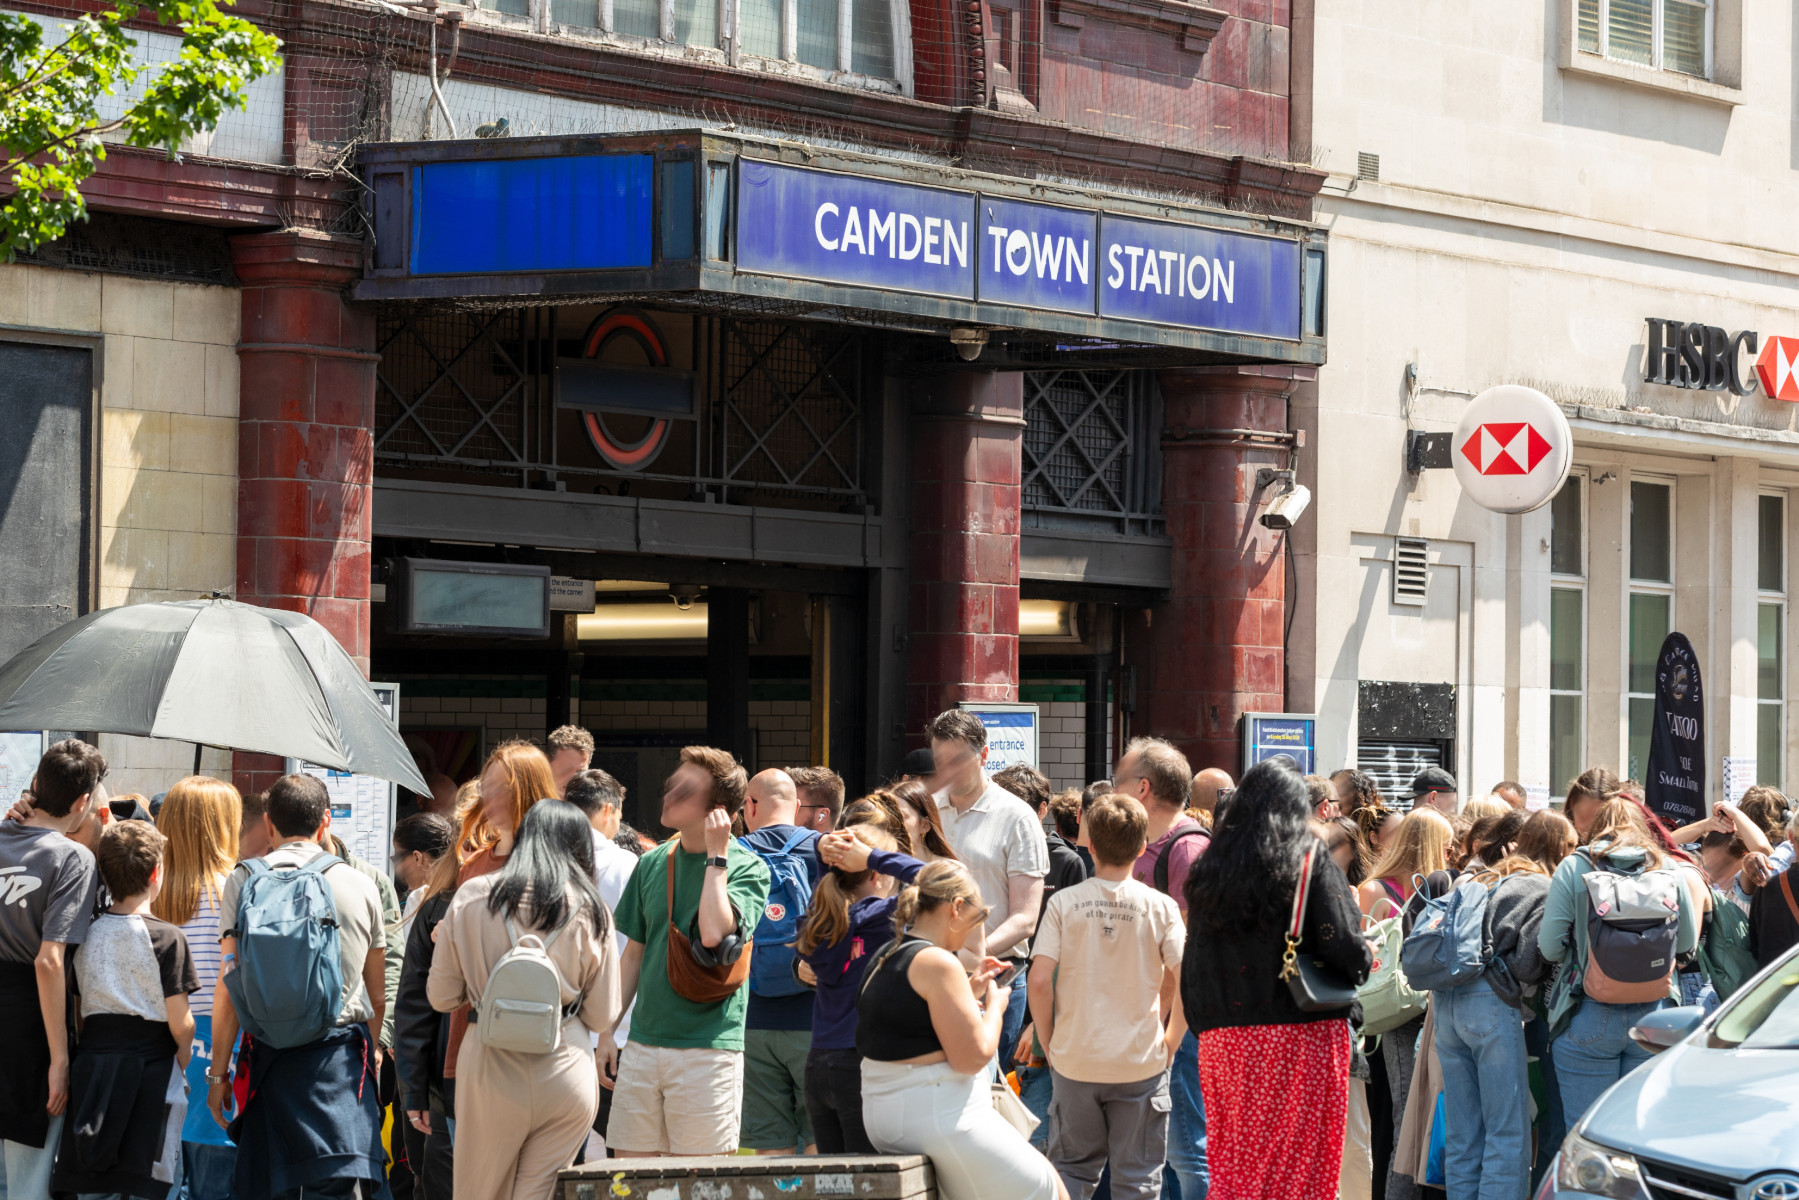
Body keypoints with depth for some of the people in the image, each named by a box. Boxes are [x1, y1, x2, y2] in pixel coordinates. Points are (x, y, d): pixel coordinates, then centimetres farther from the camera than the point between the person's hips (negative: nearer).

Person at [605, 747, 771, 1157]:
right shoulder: (652, 864, 11)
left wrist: (716, 855, -13)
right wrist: (607, 1034, 12)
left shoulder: (747, 868, -4)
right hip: (643, 1044, 5)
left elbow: (714, 934, -22)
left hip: (709, 1049, -5)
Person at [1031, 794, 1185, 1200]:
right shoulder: (1160, 907, -5)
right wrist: (1170, 1043, 6)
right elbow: (1187, 983, -8)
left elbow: (1039, 981, -10)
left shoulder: (1064, 903, -5)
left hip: (1075, 1061, 1)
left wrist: (1049, 1044, 4)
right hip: (1141, 1063, 0)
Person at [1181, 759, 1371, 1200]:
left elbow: (1192, 964, 7)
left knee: (1233, 1163, 8)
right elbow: (1345, 948, -10)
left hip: (1224, 1039, 4)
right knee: (1302, 1163, 1)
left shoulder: (1209, 868, 7)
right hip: (1302, 1031, -4)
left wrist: (1202, 1023, 13)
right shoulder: (1309, 858, -4)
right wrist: (1363, 961, 10)